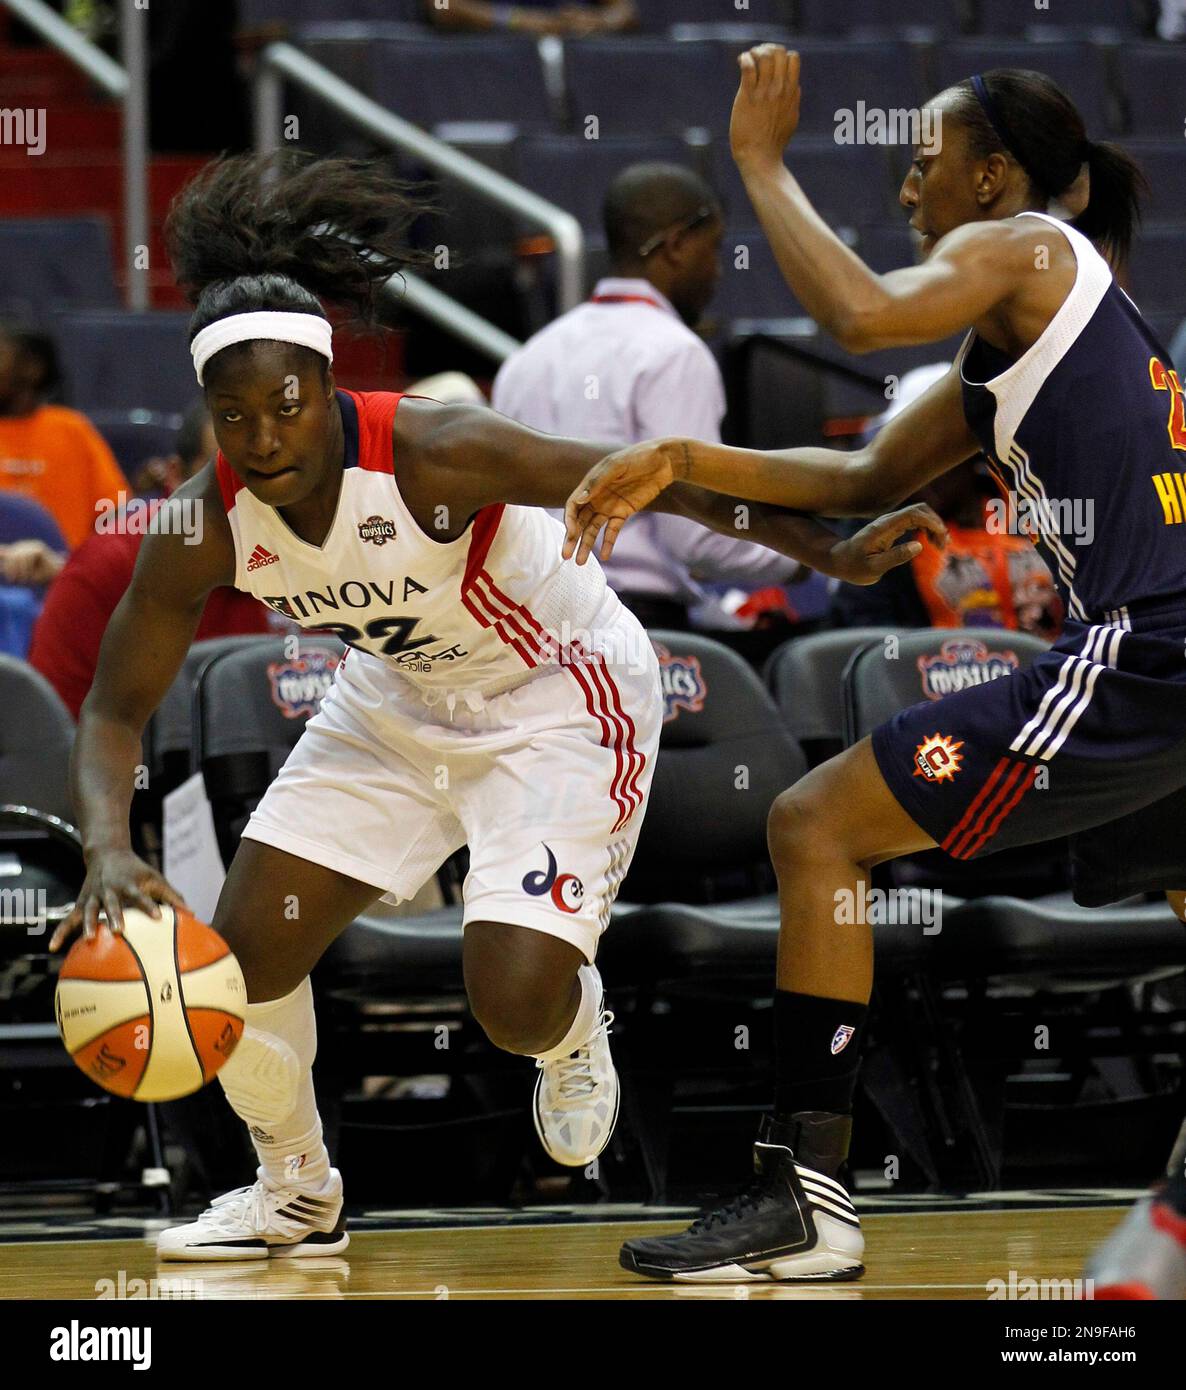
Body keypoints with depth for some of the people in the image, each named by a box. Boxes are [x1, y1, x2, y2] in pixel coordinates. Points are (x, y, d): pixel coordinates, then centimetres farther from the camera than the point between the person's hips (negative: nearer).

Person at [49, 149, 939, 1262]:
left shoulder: (432, 453, -33)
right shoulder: (205, 527, -19)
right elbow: (114, 709, -12)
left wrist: (830, 552, -33)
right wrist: (108, 848, -31)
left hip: (563, 699, -5)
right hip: (398, 702, 5)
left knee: (516, 1004, -19)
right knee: (243, 950, -4)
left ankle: (575, 1029, 21)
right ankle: (298, 1197, 22)